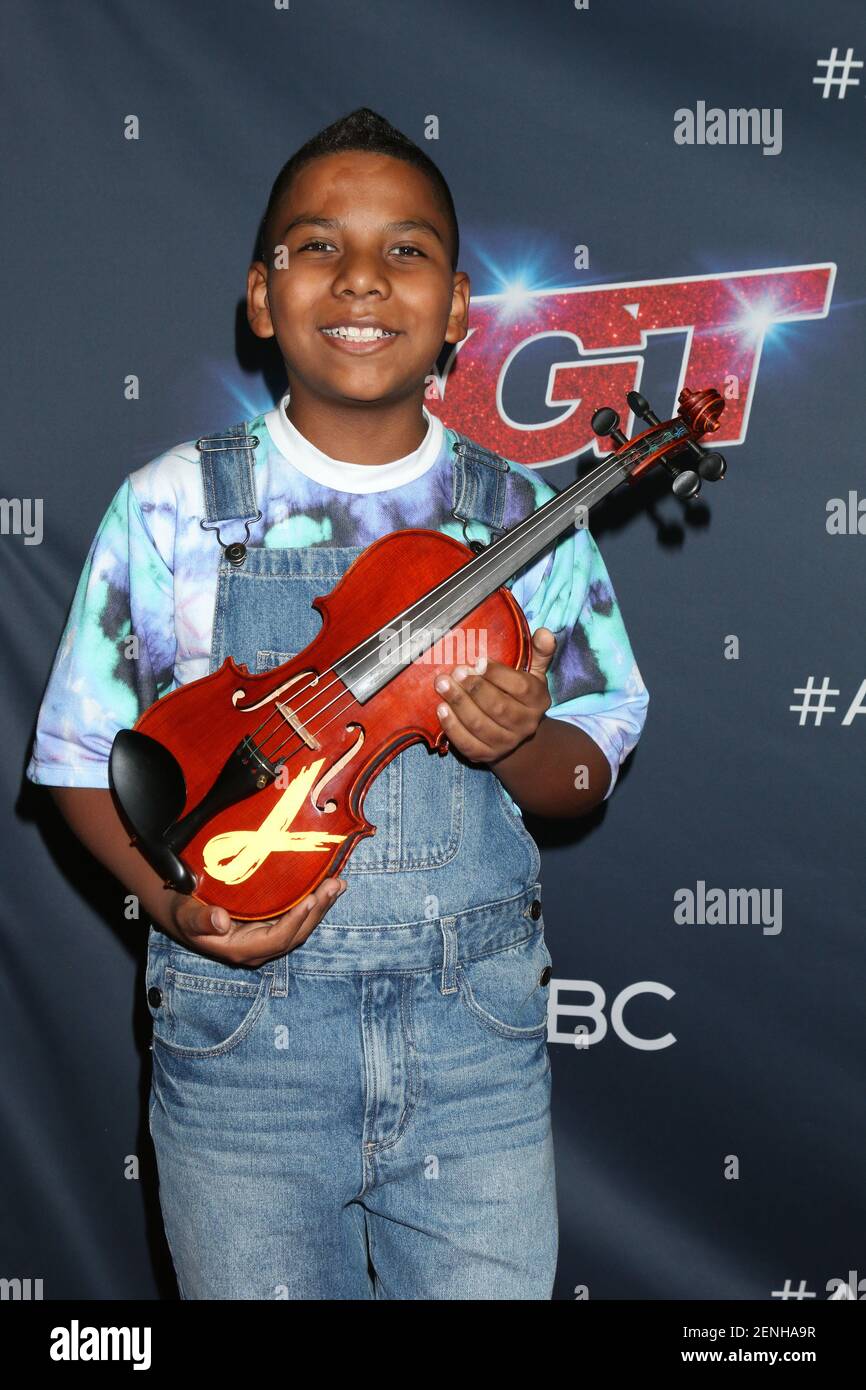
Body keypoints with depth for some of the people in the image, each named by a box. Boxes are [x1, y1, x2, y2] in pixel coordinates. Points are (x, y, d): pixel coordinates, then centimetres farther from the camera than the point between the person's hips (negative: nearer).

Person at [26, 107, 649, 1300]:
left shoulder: (526, 519, 1)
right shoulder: (171, 509, -2)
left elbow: (592, 773, 6)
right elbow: (84, 755, 3)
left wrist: (520, 744, -16)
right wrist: (176, 900, -14)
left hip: (477, 1034, 1)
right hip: (243, 1031, -1)